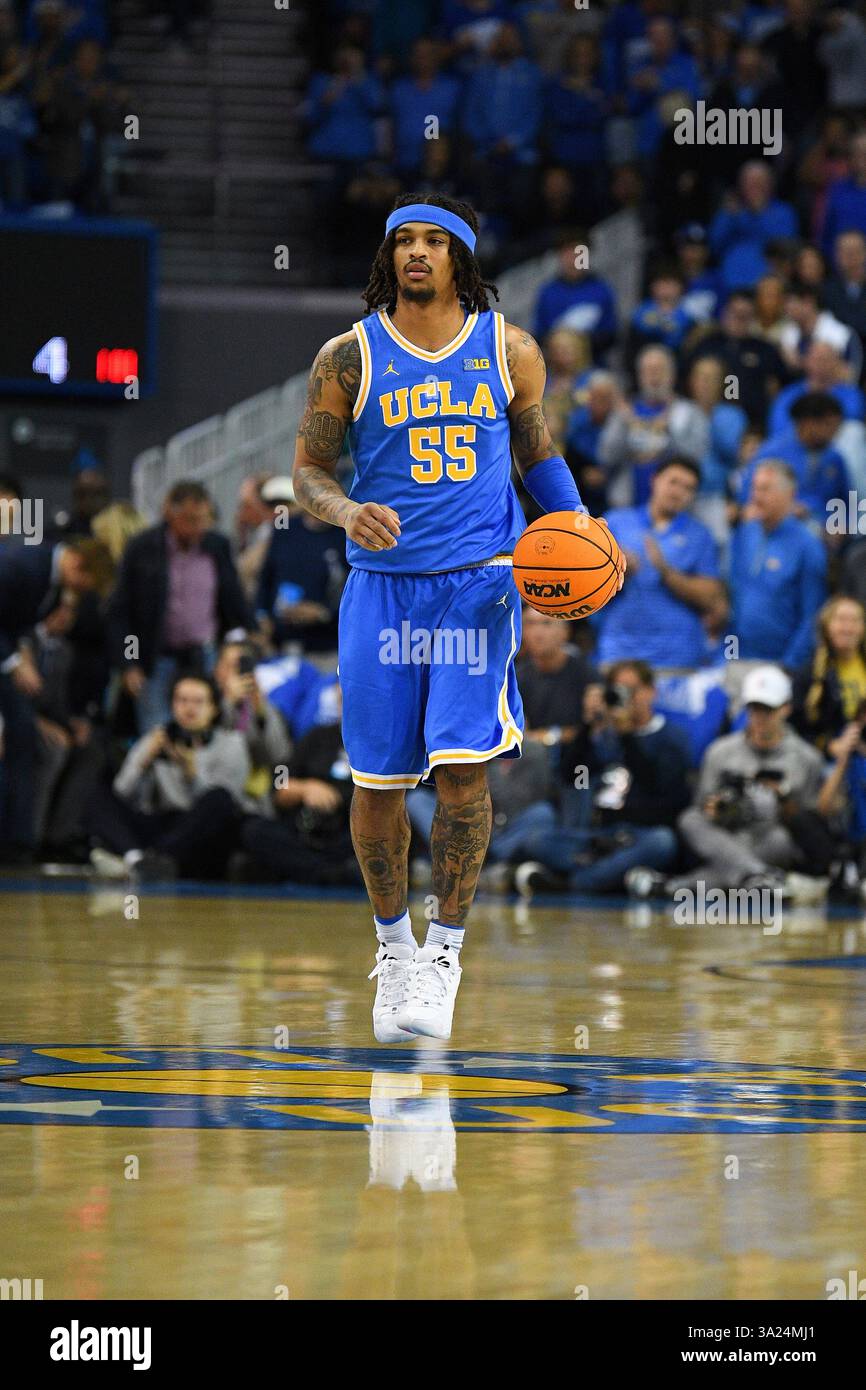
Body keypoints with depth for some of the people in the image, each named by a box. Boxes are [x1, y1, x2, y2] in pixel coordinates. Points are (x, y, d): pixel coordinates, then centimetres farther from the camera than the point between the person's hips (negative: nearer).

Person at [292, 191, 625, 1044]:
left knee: (462, 765, -12)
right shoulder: (350, 356, 1)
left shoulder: (509, 350, 5)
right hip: (383, 582, 0)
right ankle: (392, 942, 24)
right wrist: (346, 512, -19)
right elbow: (308, 470, 3)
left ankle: (446, 950, -1)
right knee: (377, 779, 3)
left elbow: (538, 456, 17)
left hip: (481, 580, 0)